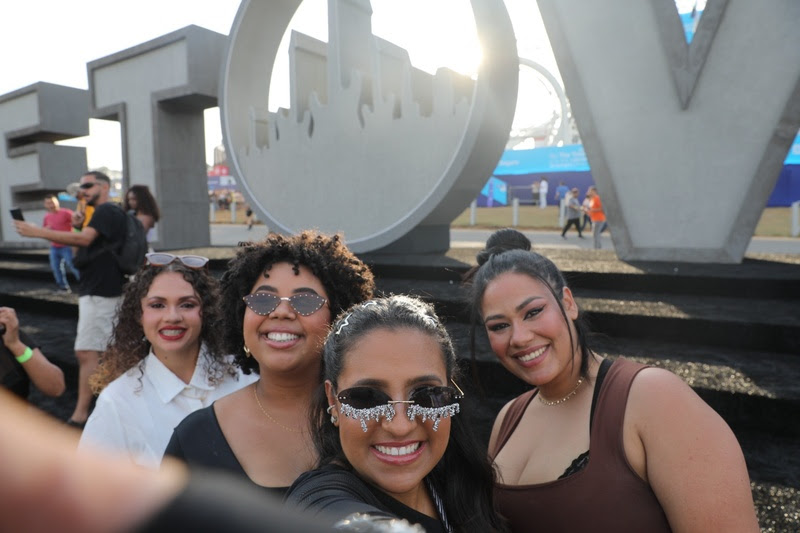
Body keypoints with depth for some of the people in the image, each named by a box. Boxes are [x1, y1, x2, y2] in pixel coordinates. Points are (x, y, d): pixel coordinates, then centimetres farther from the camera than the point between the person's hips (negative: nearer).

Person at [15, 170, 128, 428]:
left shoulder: (106, 211, -11)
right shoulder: (102, 214, 20)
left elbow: (84, 239, -25)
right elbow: (90, 245, 20)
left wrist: (37, 231, -26)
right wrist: (78, 225, 2)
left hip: (99, 292, -11)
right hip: (99, 289, 11)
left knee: (86, 352, -11)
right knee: (110, 348, 16)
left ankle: (80, 415, -8)